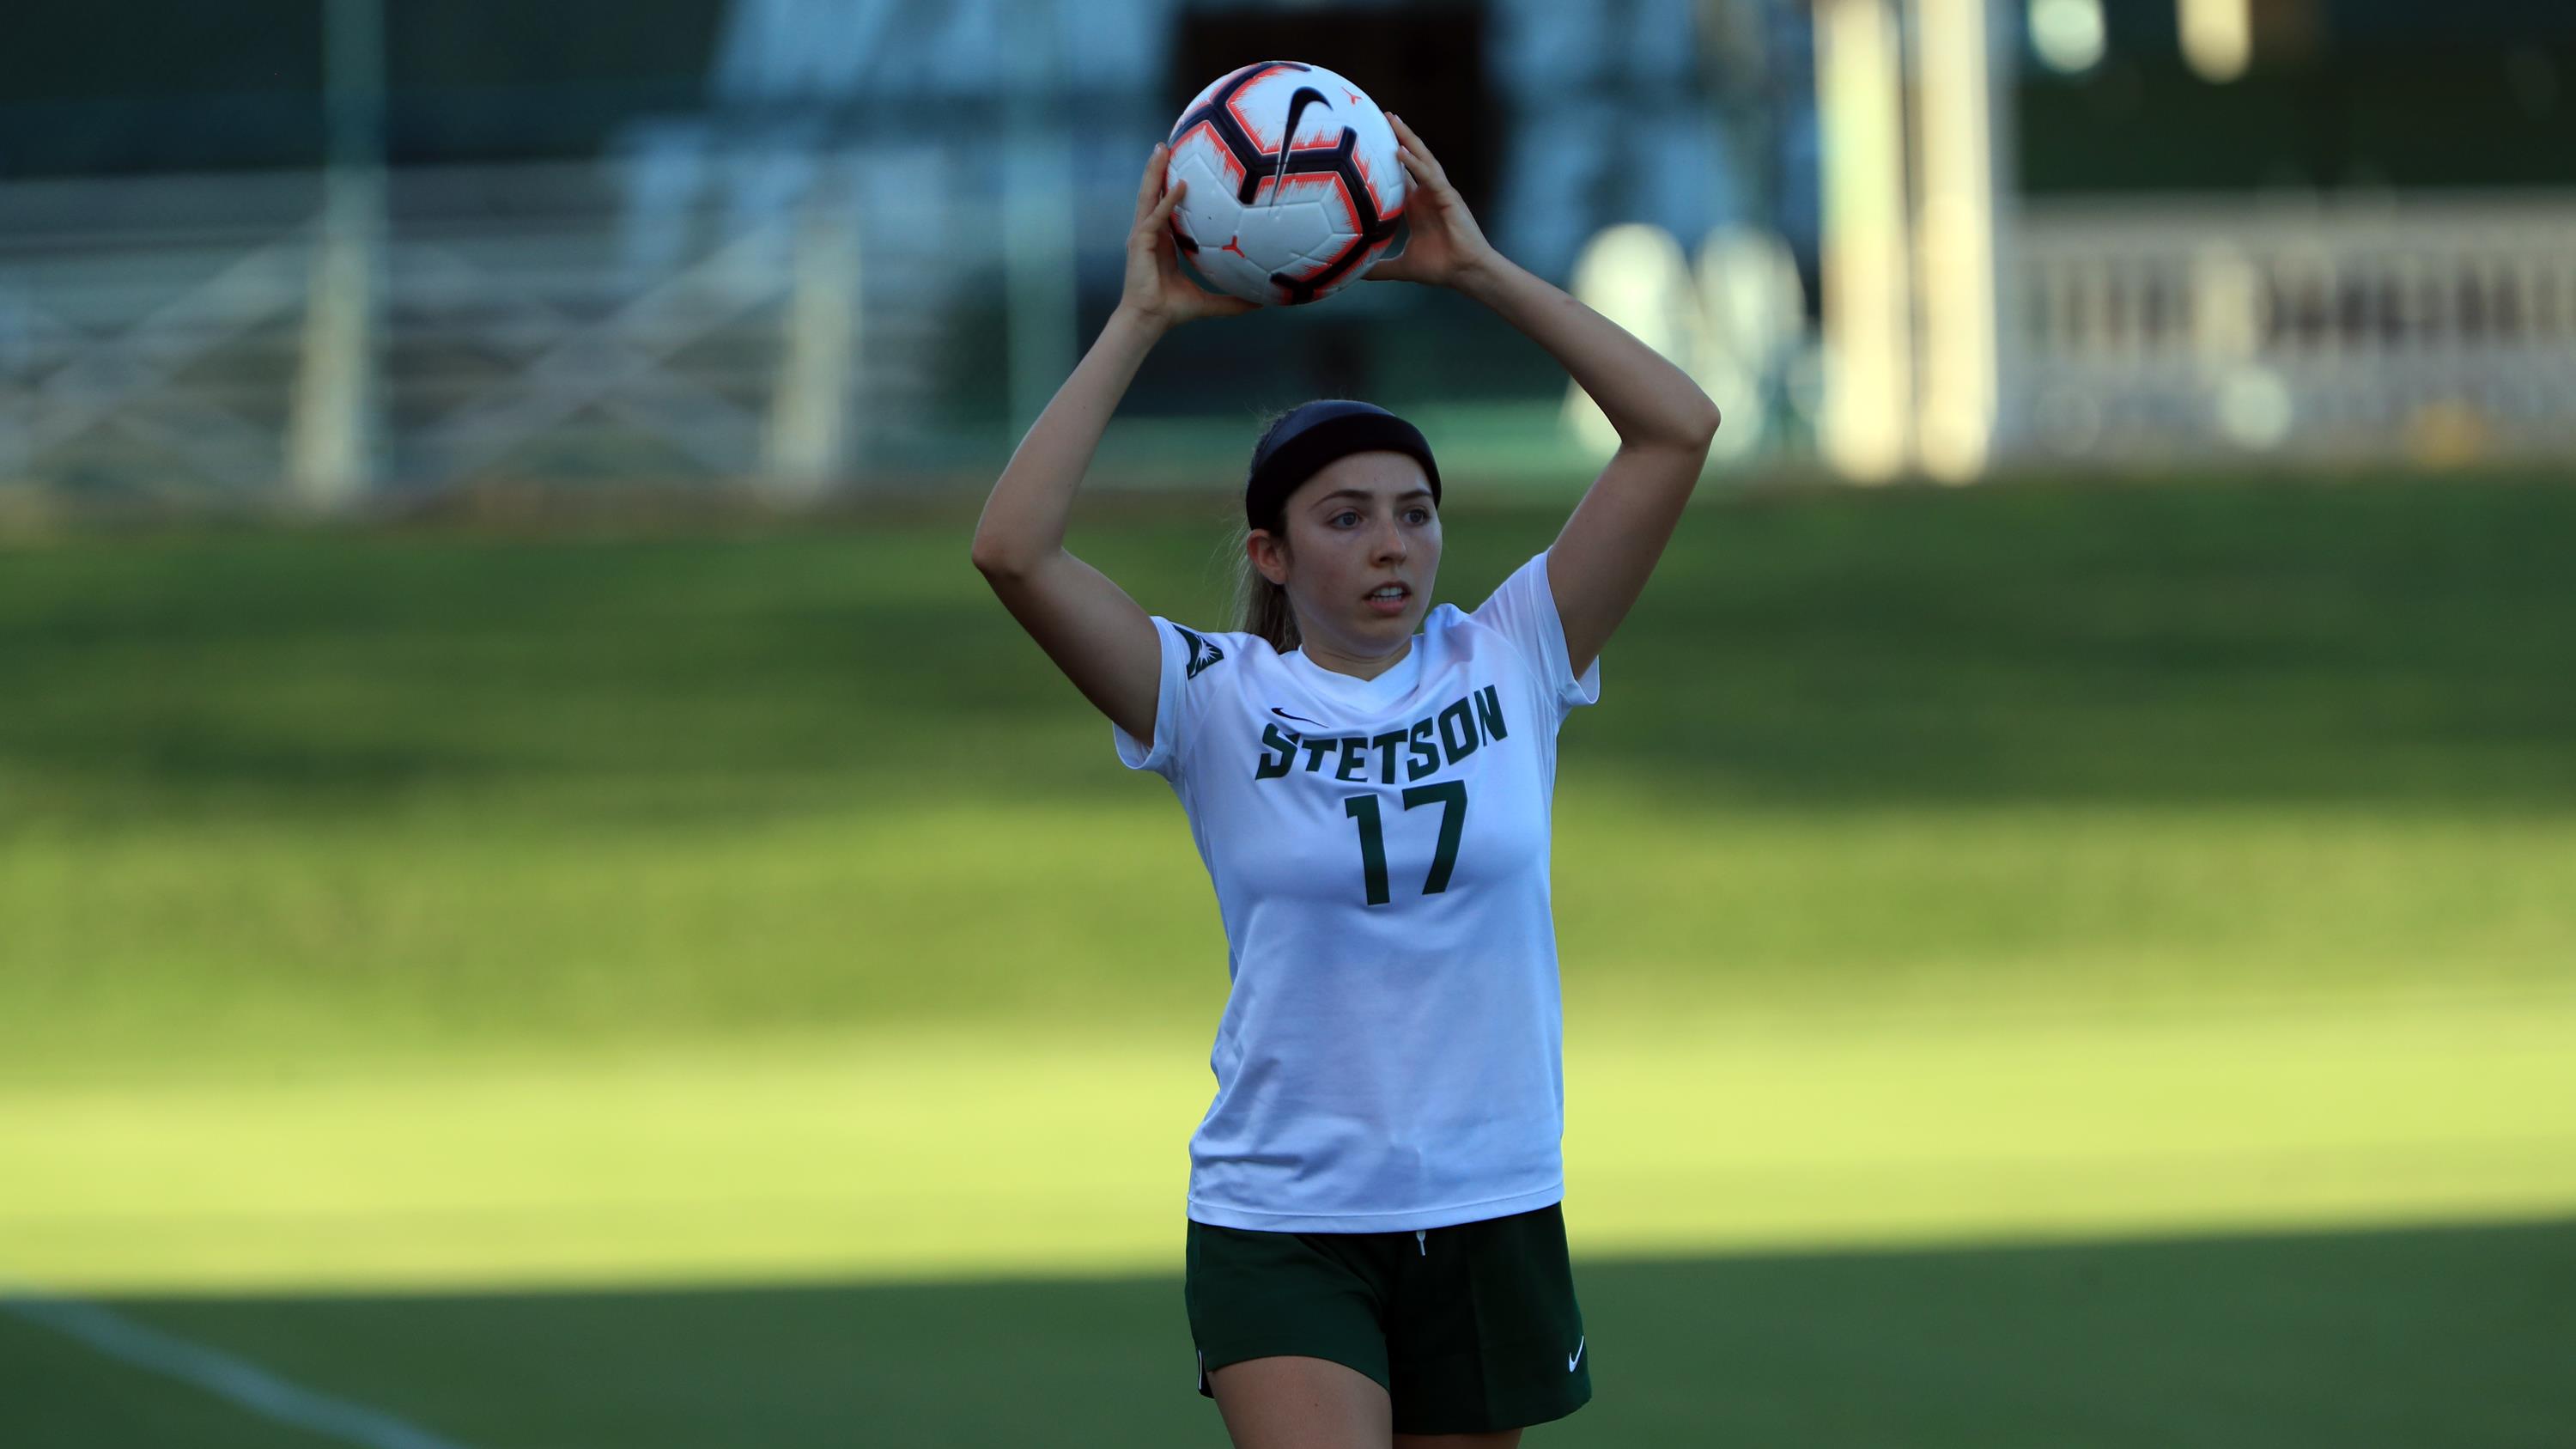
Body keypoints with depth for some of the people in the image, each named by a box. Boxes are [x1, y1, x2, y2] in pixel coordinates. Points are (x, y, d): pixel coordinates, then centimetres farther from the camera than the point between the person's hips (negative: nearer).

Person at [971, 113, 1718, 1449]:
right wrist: (1142, 321, -13)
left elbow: (1678, 430, -4)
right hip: (1280, 1222, -3)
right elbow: (1015, 549, -16)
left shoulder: (1510, 665, 2)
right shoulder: (1218, 701, -3)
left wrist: (1476, 269, -6)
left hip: (1490, 1215, 3)